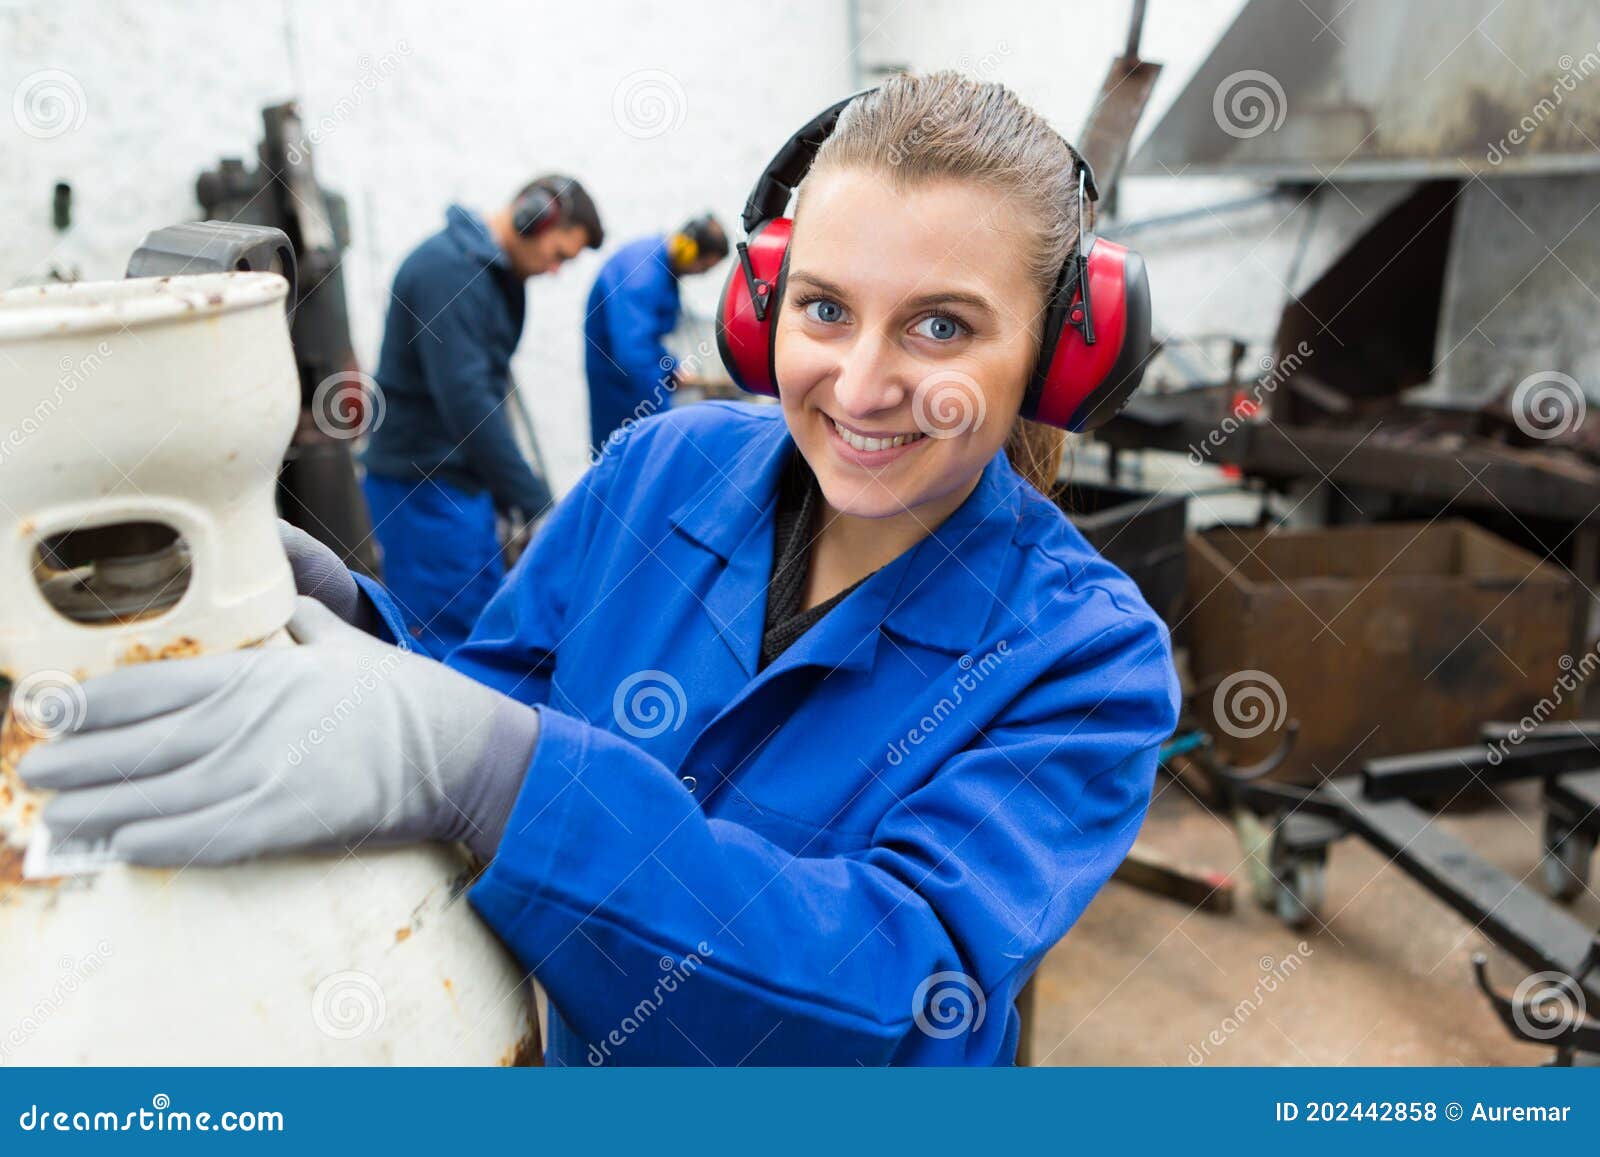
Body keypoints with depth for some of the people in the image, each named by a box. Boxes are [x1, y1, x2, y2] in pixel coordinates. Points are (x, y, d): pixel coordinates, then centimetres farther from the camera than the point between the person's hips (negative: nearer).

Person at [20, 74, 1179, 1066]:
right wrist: (342, 628, -28)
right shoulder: (661, 474, -14)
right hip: (567, 1059, 3)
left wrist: (488, 763, -48)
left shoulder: (1087, 659, -25)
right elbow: (490, 712, -6)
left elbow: (909, 996, -37)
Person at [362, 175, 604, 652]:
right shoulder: (446, 269, -18)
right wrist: (536, 502, -23)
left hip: (459, 479, 10)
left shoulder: (494, 273, 12)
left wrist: (504, 489, 13)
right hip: (422, 486, -10)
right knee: (448, 636, -5)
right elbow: (465, 400, -25)